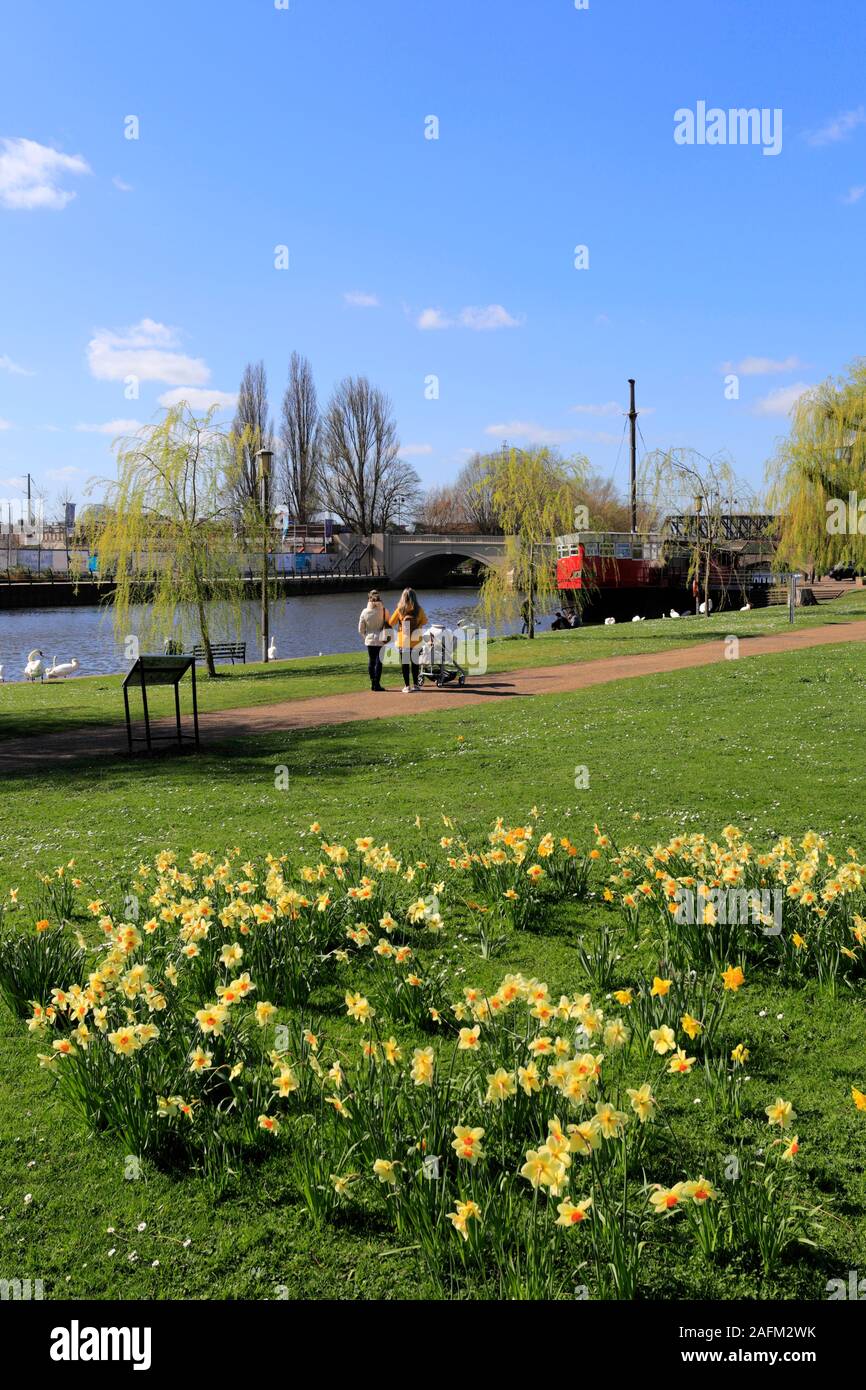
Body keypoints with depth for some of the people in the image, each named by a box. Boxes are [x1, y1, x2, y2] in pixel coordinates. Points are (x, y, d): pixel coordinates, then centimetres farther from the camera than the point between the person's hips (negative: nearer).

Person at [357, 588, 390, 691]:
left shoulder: (365, 612, -4)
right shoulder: (383, 611, -10)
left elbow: (361, 629, 2)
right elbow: (388, 625, -5)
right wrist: (386, 637, 8)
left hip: (369, 640, 3)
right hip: (380, 640, -3)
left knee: (371, 661, 14)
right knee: (379, 662, 1)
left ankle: (372, 683, 17)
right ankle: (377, 683, -2)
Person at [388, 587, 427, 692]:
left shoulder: (399, 610, -9)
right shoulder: (419, 610, -5)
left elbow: (390, 623, 0)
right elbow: (424, 621, 11)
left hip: (403, 641, -2)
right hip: (416, 641, 2)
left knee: (405, 664, 5)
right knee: (415, 663, 13)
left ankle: (407, 686, 3)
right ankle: (415, 685, 17)